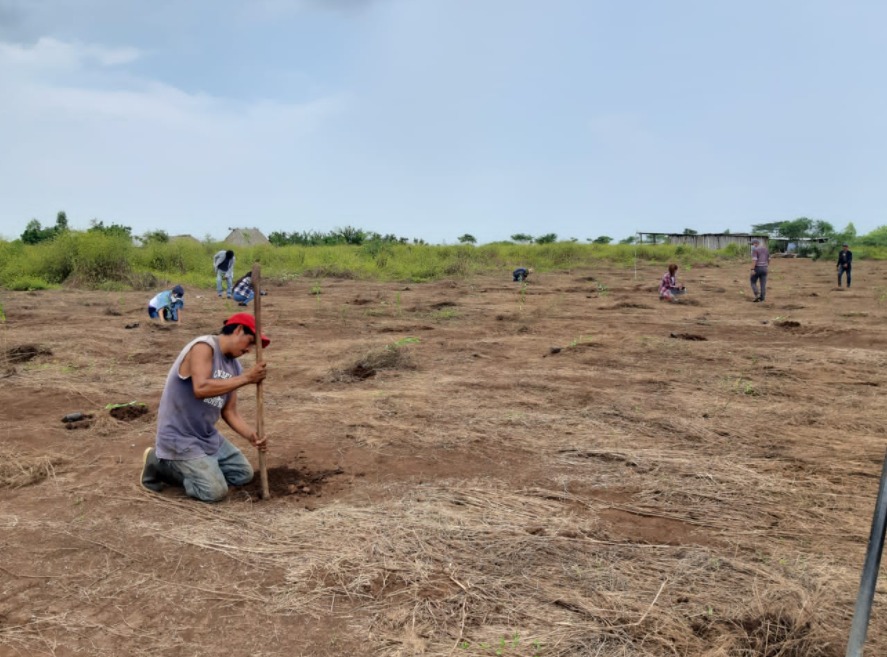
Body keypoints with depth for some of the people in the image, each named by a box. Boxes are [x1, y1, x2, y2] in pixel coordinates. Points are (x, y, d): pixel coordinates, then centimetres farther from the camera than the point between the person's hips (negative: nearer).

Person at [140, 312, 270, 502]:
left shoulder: (234, 366, 5)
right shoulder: (203, 347, -19)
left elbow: (229, 411, 7)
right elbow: (201, 388, -35)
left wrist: (251, 435, -9)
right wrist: (246, 378, -30)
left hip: (208, 436, 9)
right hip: (180, 438, -9)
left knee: (244, 474, 13)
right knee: (215, 491, -14)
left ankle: (184, 466, 19)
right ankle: (161, 464, 5)